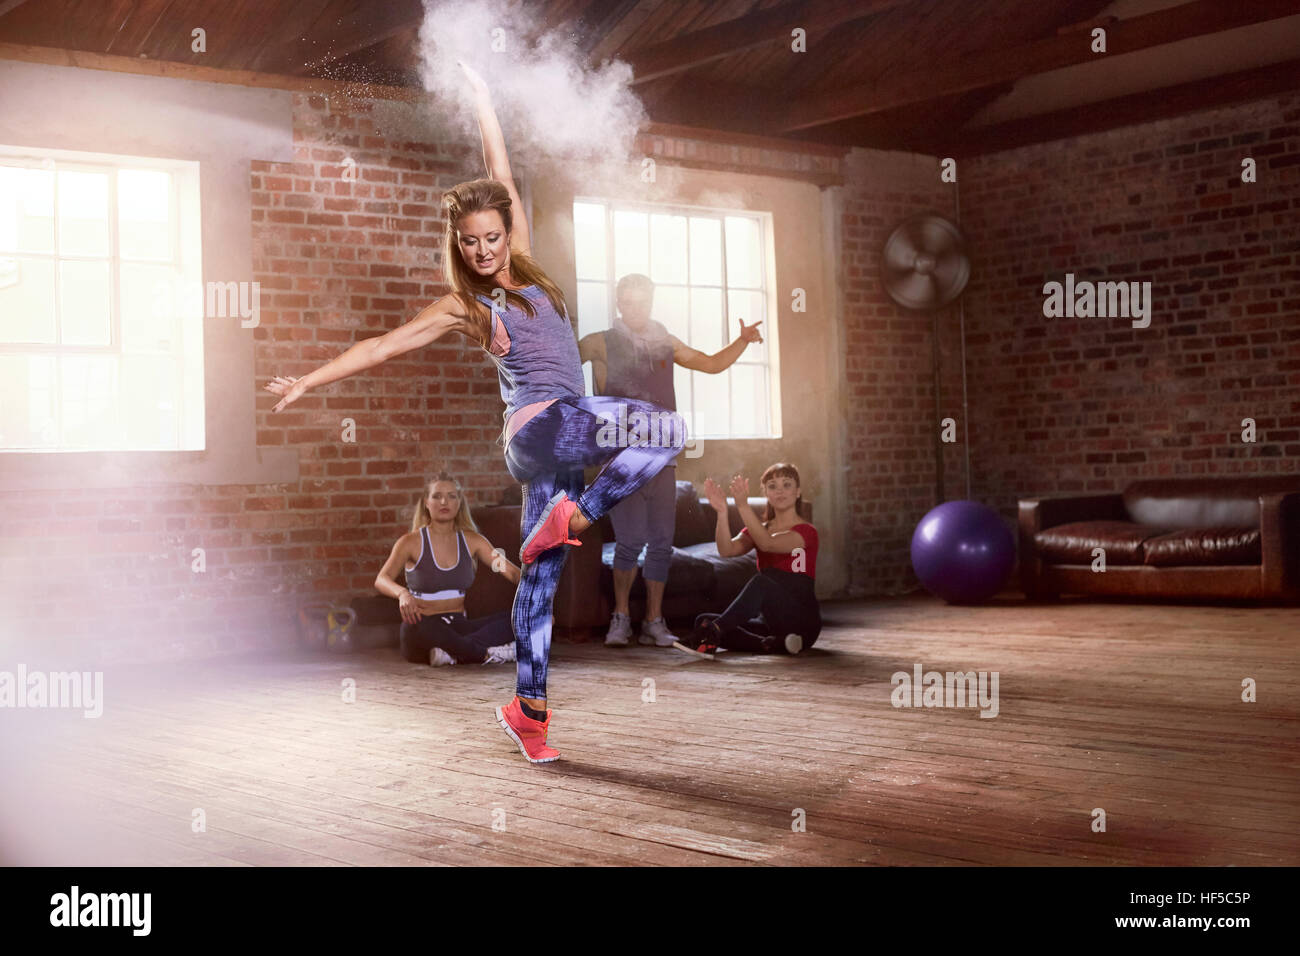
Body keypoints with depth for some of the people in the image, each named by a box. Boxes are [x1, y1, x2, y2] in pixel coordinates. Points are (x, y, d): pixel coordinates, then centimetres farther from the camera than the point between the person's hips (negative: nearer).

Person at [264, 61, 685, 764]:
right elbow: (382, 346, 4)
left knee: (539, 578, 8)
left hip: (550, 449, 6)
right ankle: (578, 516, -12)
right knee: (667, 429, -24)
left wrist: (484, 103, 26)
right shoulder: (464, 307, 1)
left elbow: (502, 179, 19)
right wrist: (308, 381, 4)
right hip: (542, 424, -6)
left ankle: (527, 709, 15)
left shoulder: (523, 264, 14)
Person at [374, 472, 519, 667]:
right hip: (424, 628, -3)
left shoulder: (471, 540, 9)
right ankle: (487, 654, -23)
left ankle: (452, 652, -33)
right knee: (417, 627, -40)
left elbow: (510, 570, 2)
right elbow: (381, 580, -16)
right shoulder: (412, 542, -3)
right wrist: (402, 593, -40)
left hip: (459, 626, 4)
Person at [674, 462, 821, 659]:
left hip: (803, 622, -6)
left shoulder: (806, 532, -4)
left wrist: (743, 505, -35)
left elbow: (767, 544, -25)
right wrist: (722, 511, -24)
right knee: (703, 620, -13)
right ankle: (770, 645, -28)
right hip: (771, 623, 6)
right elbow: (727, 550, -8)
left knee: (764, 579, -34)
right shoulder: (760, 529, 14)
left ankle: (711, 634, -43)